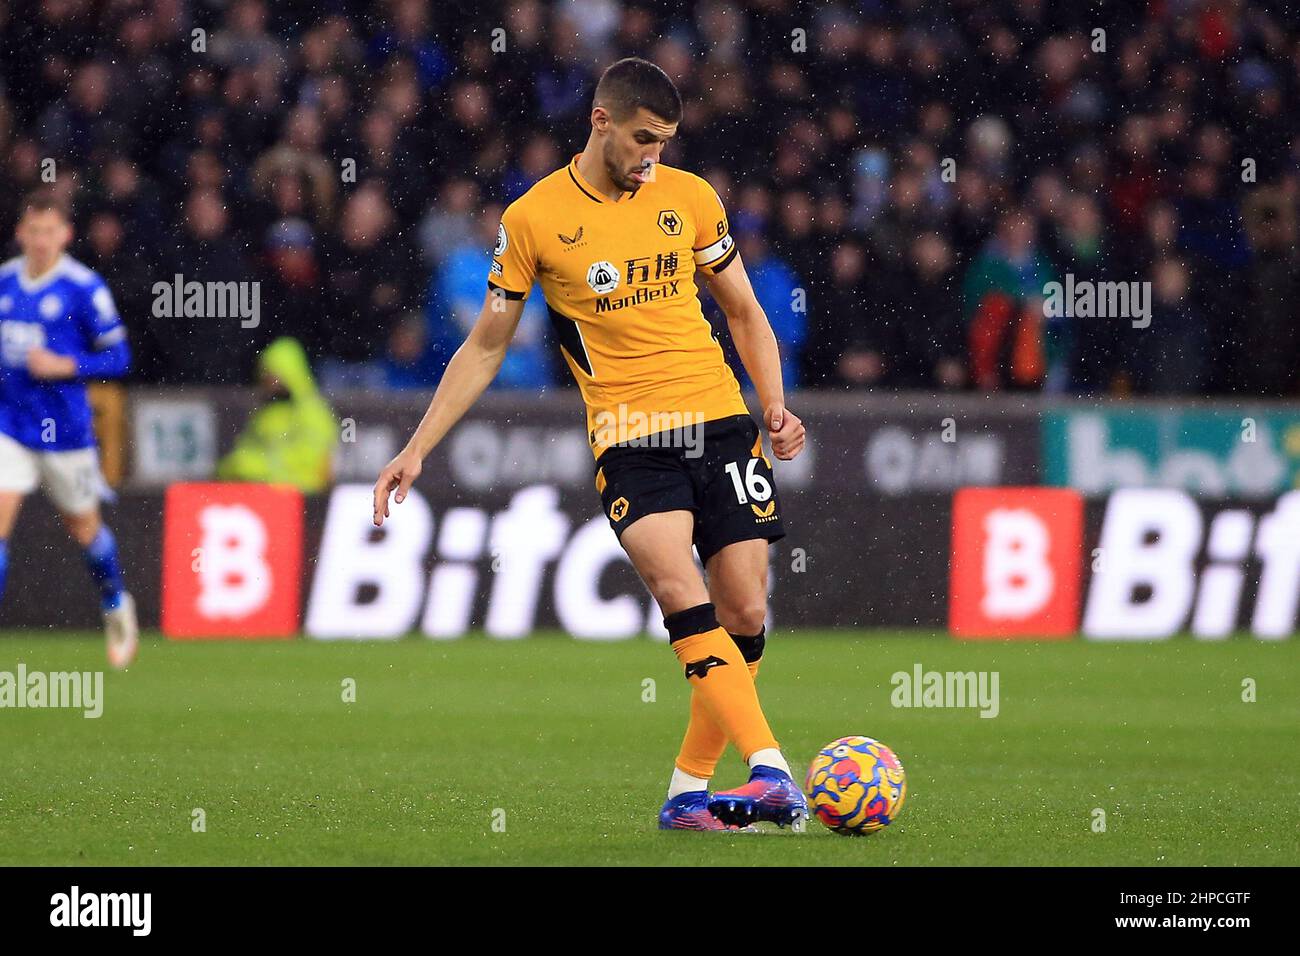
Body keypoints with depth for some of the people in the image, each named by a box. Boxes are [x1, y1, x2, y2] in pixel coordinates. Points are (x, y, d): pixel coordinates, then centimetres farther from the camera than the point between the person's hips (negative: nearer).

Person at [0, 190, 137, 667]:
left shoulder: (84, 288, -11)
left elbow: (118, 357, -9)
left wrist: (65, 366, -21)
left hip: (65, 429, -2)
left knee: (84, 528, 15)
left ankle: (116, 605, 43)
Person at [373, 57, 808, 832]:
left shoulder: (689, 197, 7)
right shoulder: (534, 219, 0)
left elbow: (744, 311, 18)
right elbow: (486, 346, 8)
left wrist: (775, 402, 2)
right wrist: (418, 448, 5)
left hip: (720, 420, 3)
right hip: (628, 438, -3)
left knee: (744, 612, -4)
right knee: (680, 589, -25)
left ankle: (689, 792, 11)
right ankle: (772, 770, -34)